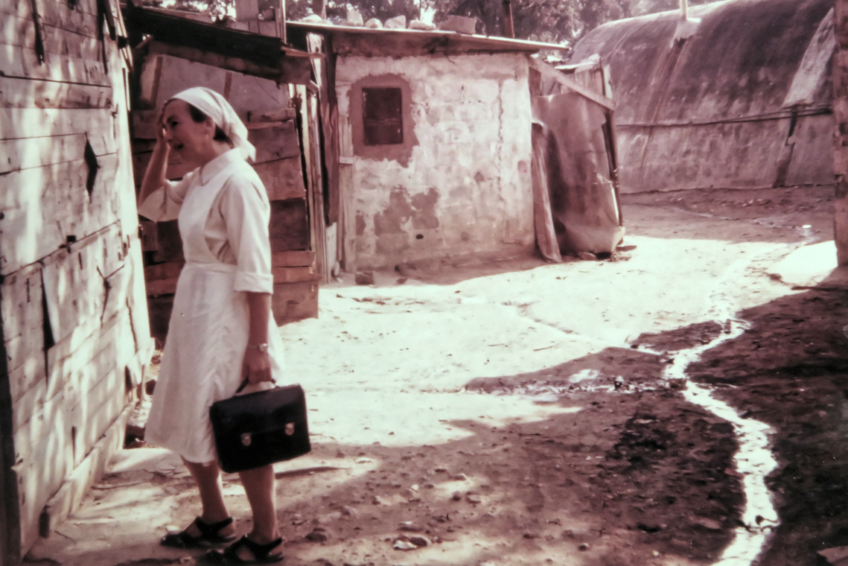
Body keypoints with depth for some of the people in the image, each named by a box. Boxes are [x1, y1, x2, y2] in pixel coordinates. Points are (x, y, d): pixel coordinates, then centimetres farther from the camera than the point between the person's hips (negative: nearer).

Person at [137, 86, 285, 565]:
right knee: (188, 423, 18)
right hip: (194, 312, 9)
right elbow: (152, 205, 23)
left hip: (226, 318, -9)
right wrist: (162, 148, 9)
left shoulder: (237, 182, -19)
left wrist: (258, 345, -22)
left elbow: (256, 273, -21)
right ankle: (215, 520, 36)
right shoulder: (199, 179, 7)